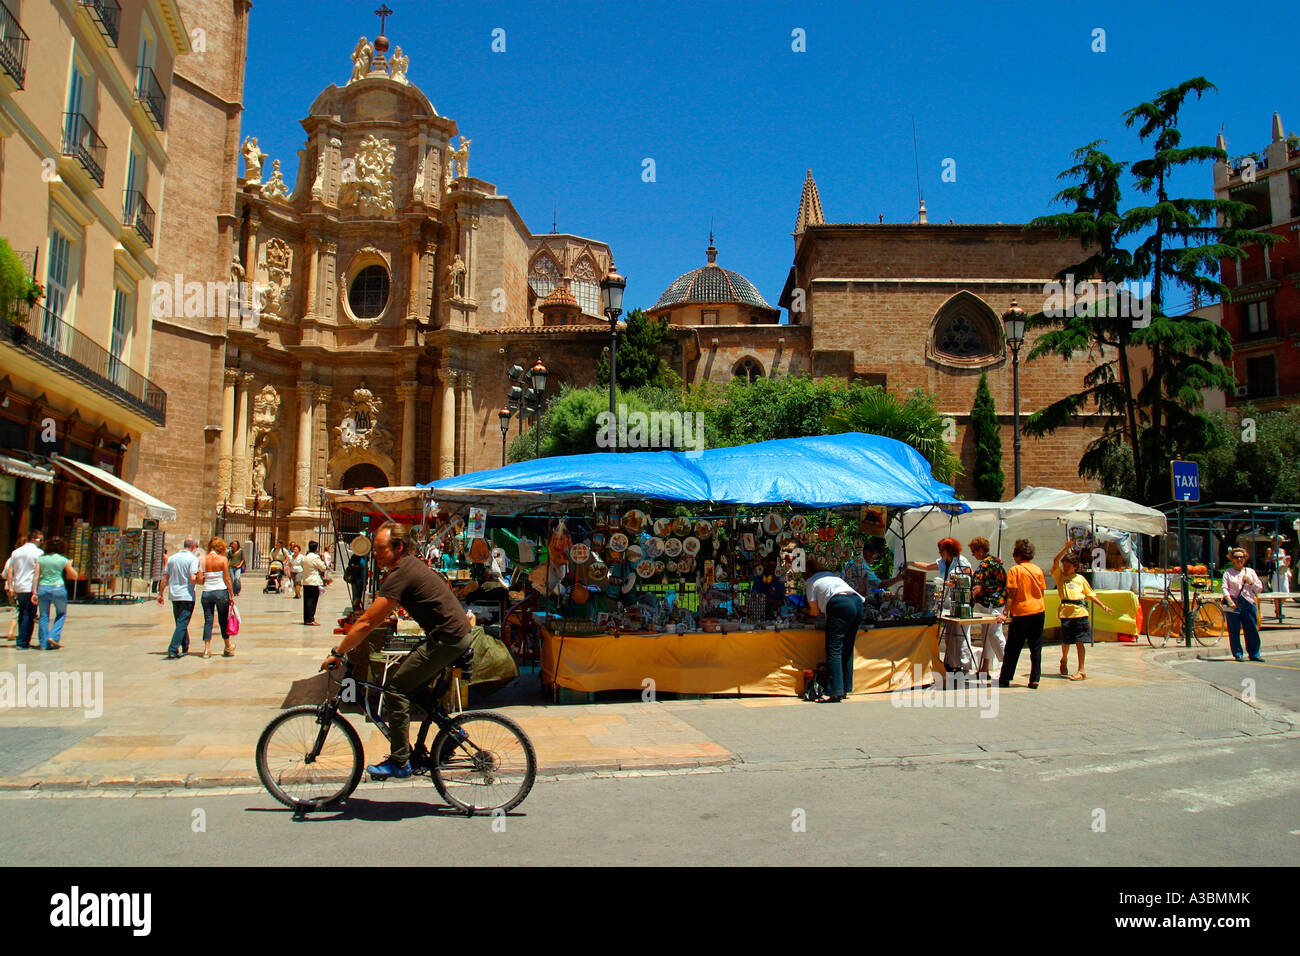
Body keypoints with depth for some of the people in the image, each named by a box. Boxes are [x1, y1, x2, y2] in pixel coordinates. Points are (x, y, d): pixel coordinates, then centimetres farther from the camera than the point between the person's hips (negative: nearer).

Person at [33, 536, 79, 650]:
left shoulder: (40, 558, 5)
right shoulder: (63, 560, -2)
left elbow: (36, 576, 0)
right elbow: (75, 576, 3)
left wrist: (34, 593, 1)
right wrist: (70, 566, 19)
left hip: (42, 588, 3)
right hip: (58, 588, -3)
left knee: (43, 616, 10)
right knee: (61, 613, 16)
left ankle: (44, 644, 9)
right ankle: (54, 636, 1)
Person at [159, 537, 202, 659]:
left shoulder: (172, 558, 9)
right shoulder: (193, 559, -9)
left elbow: (164, 578, 10)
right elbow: (192, 578, -20)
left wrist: (160, 594, 16)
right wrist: (200, 578, 1)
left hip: (174, 595, 6)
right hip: (187, 596, -6)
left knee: (180, 623, 17)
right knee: (182, 624, -4)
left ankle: (185, 648, 27)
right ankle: (173, 650, -13)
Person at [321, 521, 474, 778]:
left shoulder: (400, 574, -15)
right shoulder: (412, 565, 16)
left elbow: (368, 622, -15)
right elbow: (381, 616, 27)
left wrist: (338, 652, -6)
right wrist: (351, 639, 25)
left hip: (446, 638, -10)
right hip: (460, 634, 10)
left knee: (396, 687, -5)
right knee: (413, 687, 20)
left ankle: (400, 761, 1)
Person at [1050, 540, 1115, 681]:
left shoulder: (1080, 578, 17)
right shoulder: (1059, 575, 12)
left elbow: (1091, 594, 21)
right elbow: (1055, 561, -4)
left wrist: (1103, 606, 13)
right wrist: (1066, 548, -9)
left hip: (1080, 611, 0)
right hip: (1066, 611, 0)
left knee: (1080, 641, -3)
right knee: (1066, 641, 4)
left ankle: (1081, 670, 1)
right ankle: (1064, 660, 34)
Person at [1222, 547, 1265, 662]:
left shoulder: (1250, 571, 16)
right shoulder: (1228, 573, 8)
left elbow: (1260, 588, 15)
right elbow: (1224, 588, -1)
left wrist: (1250, 582, -4)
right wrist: (1229, 601, -15)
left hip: (1249, 603, 2)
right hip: (1234, 604, -2)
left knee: (1252, 630, 1)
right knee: (1234, 630, -2)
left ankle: (1254, 654, 10)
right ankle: (1238, 654, 5)